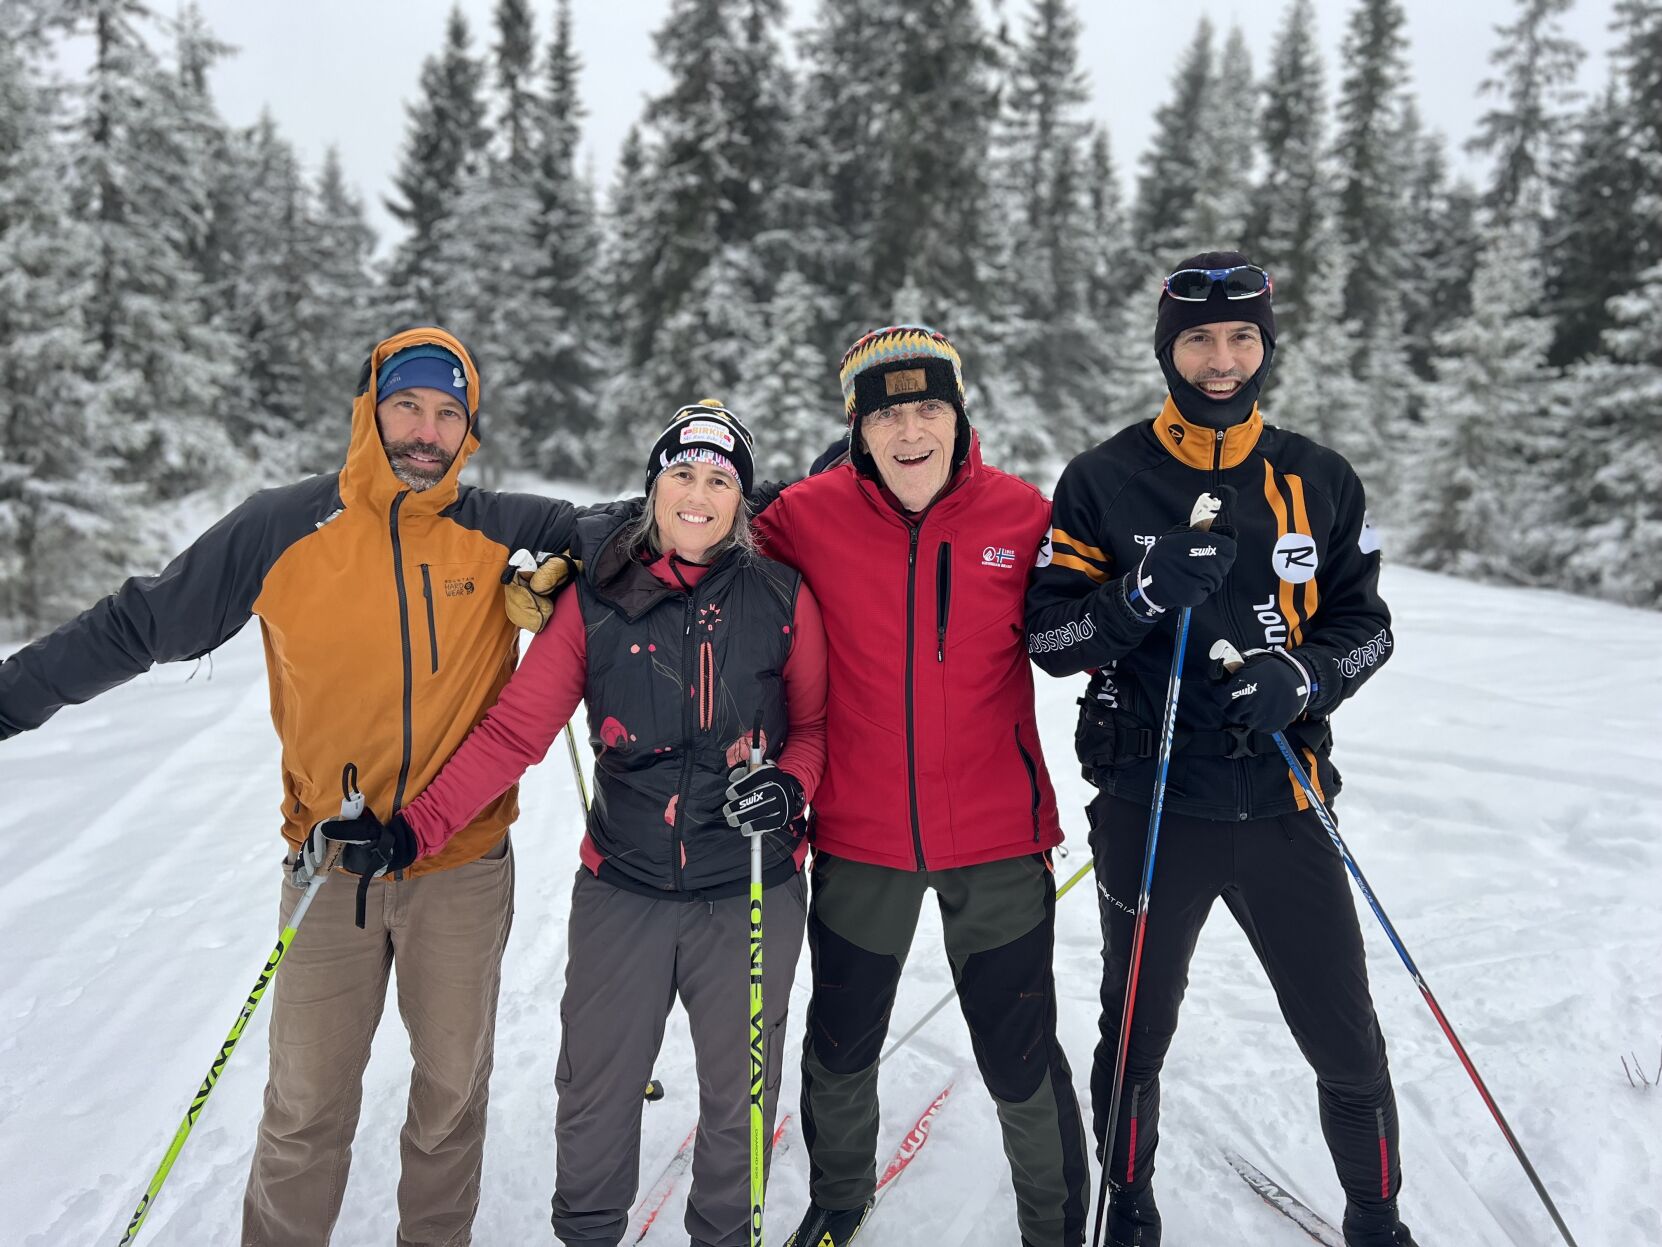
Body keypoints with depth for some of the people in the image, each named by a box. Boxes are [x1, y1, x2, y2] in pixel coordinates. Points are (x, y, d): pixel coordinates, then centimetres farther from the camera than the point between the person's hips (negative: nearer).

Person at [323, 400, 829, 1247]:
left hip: (752, 893, 0)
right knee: (595, 1095, 12)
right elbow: (514, 730, -7)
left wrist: (791, 783, -14)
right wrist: (413, 830, -16)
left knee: (737, 1095, 14)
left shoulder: (782, 599, -3)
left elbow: (817, 722, 6)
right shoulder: (595, 600, -3)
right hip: (622, 889, 1)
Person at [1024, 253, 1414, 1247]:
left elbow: (1365, 624, 7)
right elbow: (1049, 634, -4)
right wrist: (1143, 595, -22)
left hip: (1282, 801, 2)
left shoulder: (1320, 482, 2)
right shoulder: (1104, 482, -4)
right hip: (1150, 805, -1)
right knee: (1138, 1033, 16)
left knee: (1351, 1049, 9)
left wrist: (1303, 677, -13)